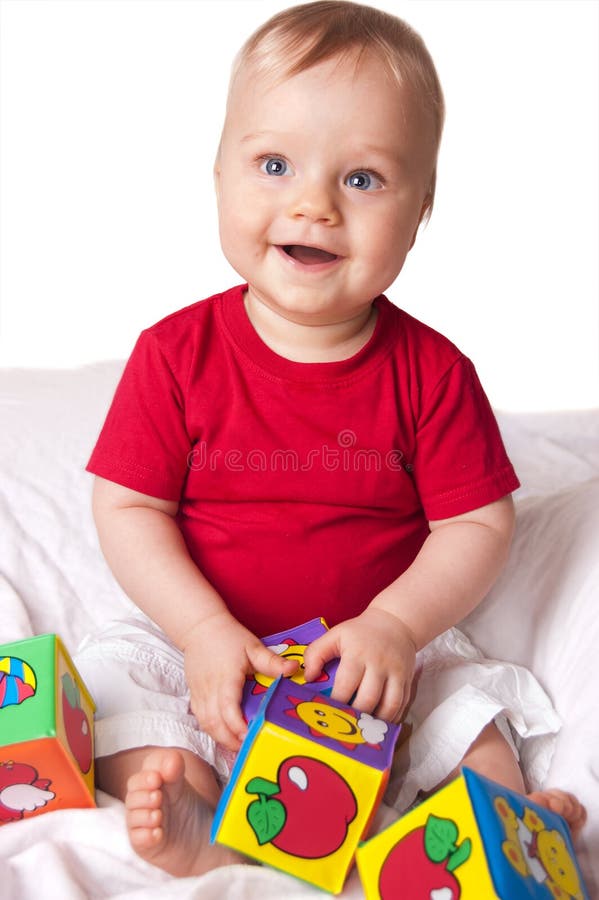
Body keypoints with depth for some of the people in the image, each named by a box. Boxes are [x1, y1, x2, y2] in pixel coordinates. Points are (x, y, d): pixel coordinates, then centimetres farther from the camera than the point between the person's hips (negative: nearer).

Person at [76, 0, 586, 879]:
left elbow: (479, 526, -6)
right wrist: (205, 632, -20)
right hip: (208, 642, 1)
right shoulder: (177, 353, -10)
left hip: (378, 648, 0)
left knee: (471, 703, -19)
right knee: (115, 673, -19)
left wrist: (395, 624, -22)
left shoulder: (431, 371, -9)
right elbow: (128, 508, -9)